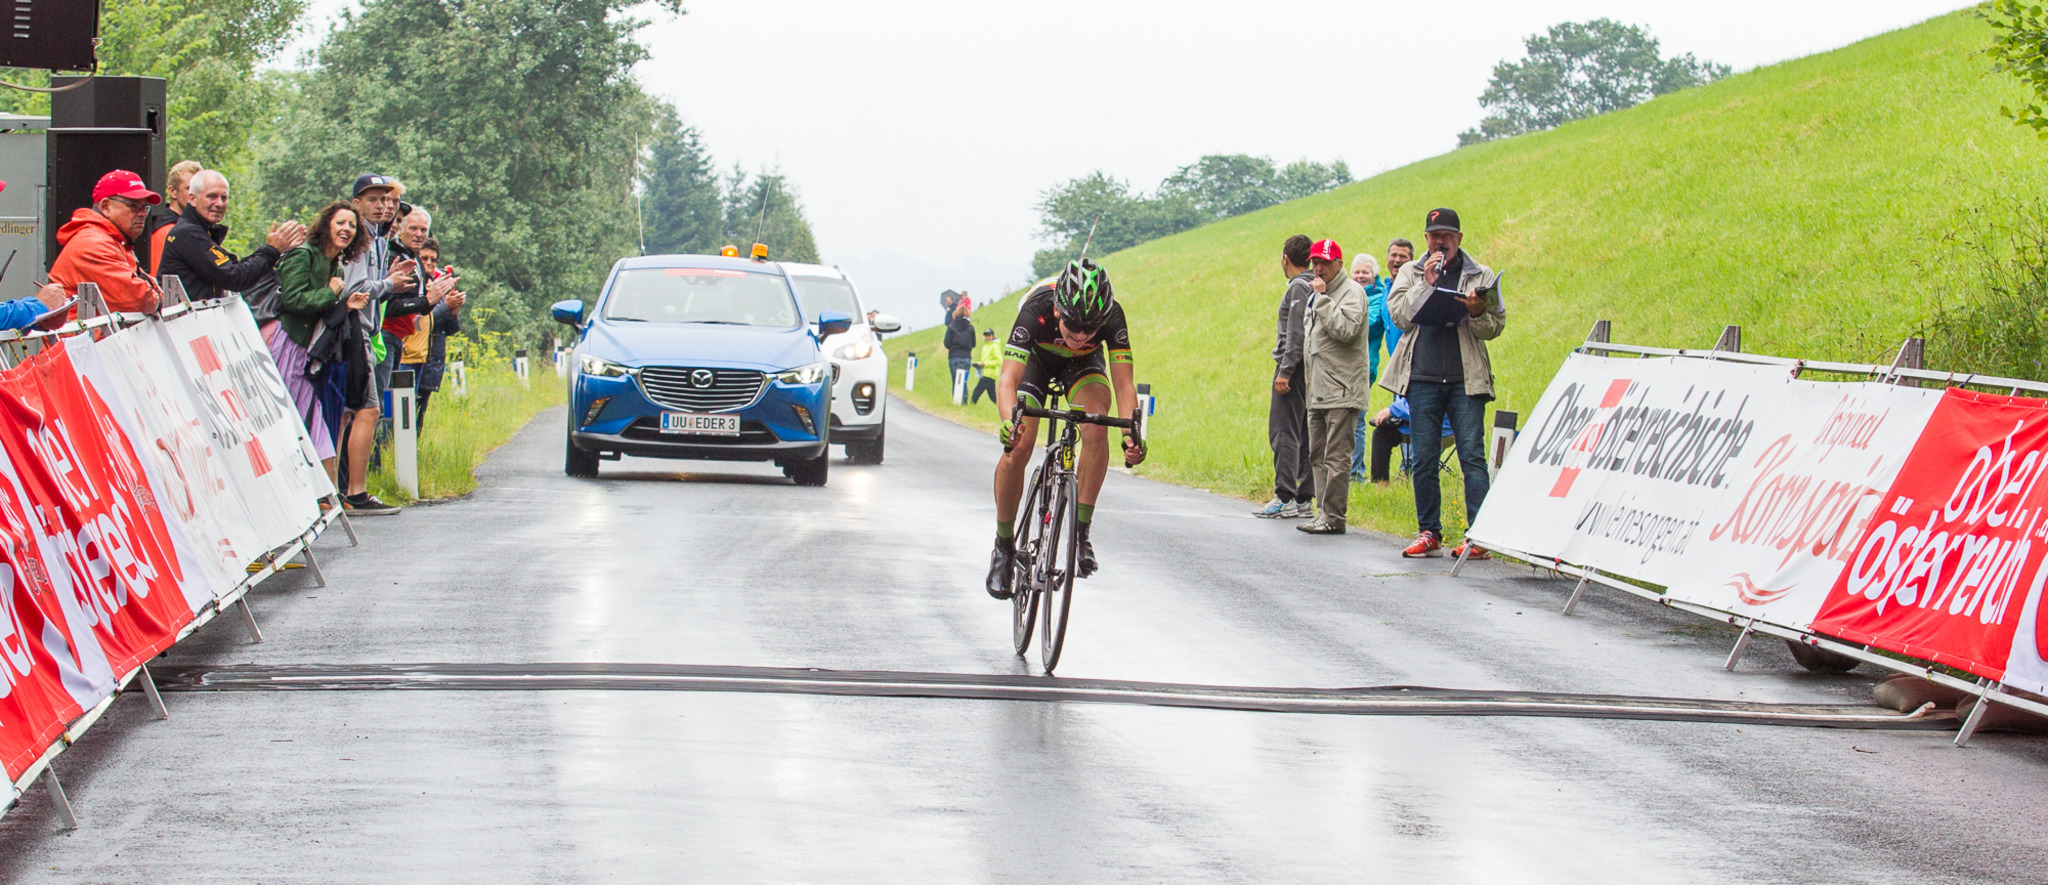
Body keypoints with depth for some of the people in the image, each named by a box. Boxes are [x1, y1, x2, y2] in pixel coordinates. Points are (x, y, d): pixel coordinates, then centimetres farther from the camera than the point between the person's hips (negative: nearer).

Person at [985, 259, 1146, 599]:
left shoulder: (1112, 316, -36)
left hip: (1084, 365, 1)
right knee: (1017, 449, -16)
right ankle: (1004, 547, 3)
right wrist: (1010, 420, -66)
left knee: (1096, 430, -28)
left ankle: (1080, 532, -16)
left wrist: (1131, 433, -53)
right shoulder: (1036, 311, -40)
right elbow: (1008, 380, -46)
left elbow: (1123, 383, -36)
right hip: (1036, 359, -1)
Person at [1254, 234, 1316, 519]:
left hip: (1294, 368, -9)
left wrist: (1285, 372, -20)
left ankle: (1285, 498, -15)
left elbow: (1296, 335, -18)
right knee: (1305, 435, 9)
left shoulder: (1298, 288, -11)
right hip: (1308, 370, 9)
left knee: (1284, 432, -10)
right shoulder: (1315, 287, 17)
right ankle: (1305, 499, 9)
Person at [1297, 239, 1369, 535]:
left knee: (1336, 457, -10)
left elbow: (1346, 329, -22)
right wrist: (1307, 350, 16)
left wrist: (1322, 298, -18)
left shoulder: (1351, 292, -7)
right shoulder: (1316, 294, 20)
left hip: (1342, 391, -9)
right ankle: (1324, 512, 14)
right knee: (1319, 456, 10)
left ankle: (1333, 517, -10)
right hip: (1318, 391, 9)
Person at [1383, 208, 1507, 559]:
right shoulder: (1410, 273, 13)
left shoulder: (1481, 276, 9)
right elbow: (1399, 315, 0)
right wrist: (1426, 284, -7)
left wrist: (1477, 313, -16)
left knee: (1472, 455, -8)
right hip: (1422, 378, 2)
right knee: (1423, 458, 3)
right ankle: (1429, 532, 12)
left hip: (1466, 380, -2)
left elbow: (1496, 327, 5)